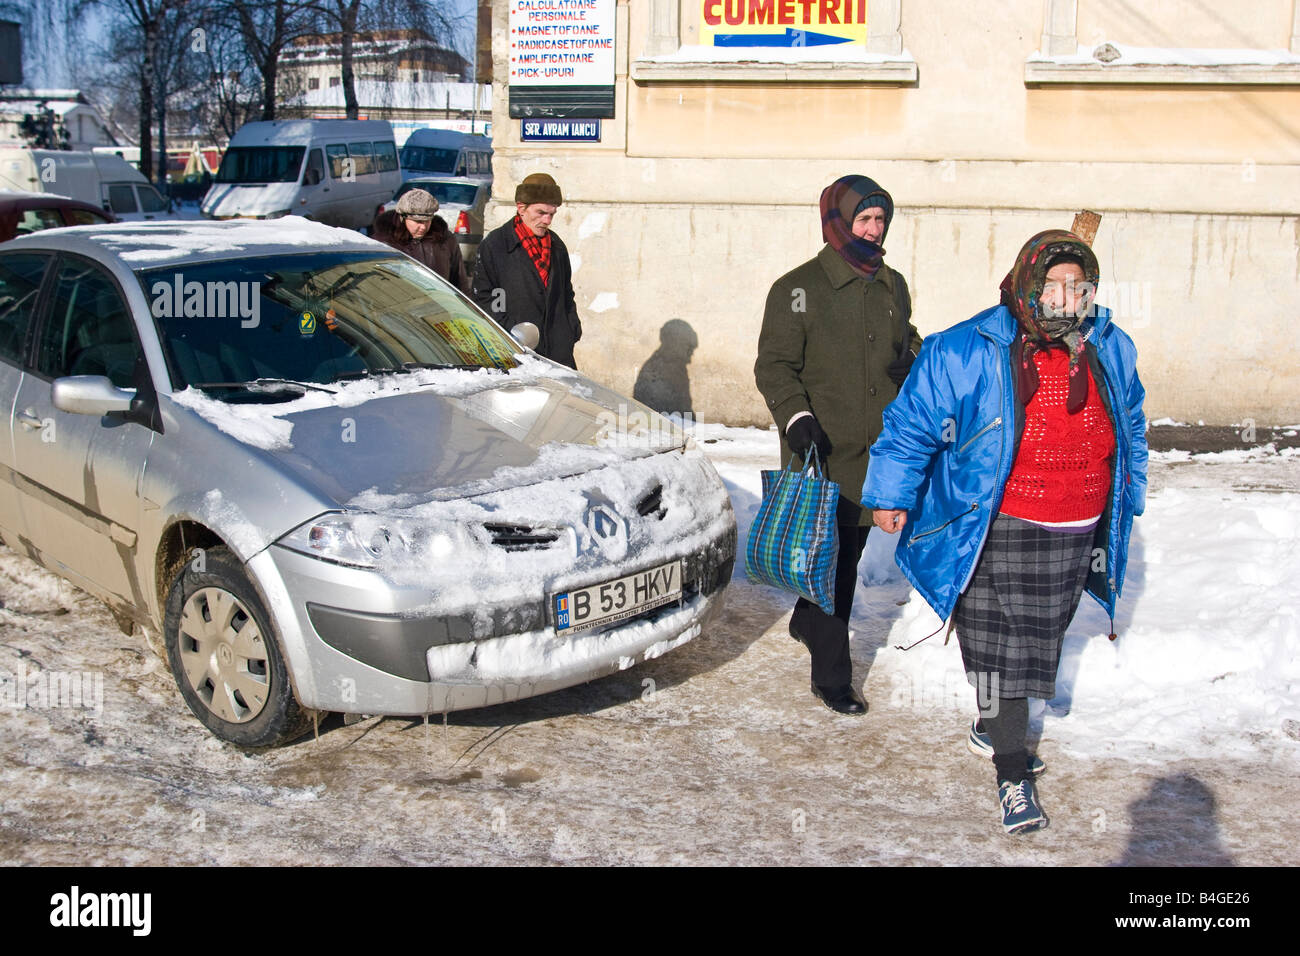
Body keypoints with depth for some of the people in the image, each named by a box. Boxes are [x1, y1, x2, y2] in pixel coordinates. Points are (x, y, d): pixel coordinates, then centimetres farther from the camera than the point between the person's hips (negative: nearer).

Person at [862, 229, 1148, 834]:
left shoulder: (1111, 352, 3)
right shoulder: (968, 352, -13)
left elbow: (1131, 428, 19)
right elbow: (910, 423, -7)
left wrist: (1128, 500, 23)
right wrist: (890, 495, -7)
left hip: (1078, 535, 5)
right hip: (998, 532, -5)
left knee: (1037, 641, 18)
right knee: (1002, 646, -2)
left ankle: (992, 726, 41)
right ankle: (1012, 772, 12)